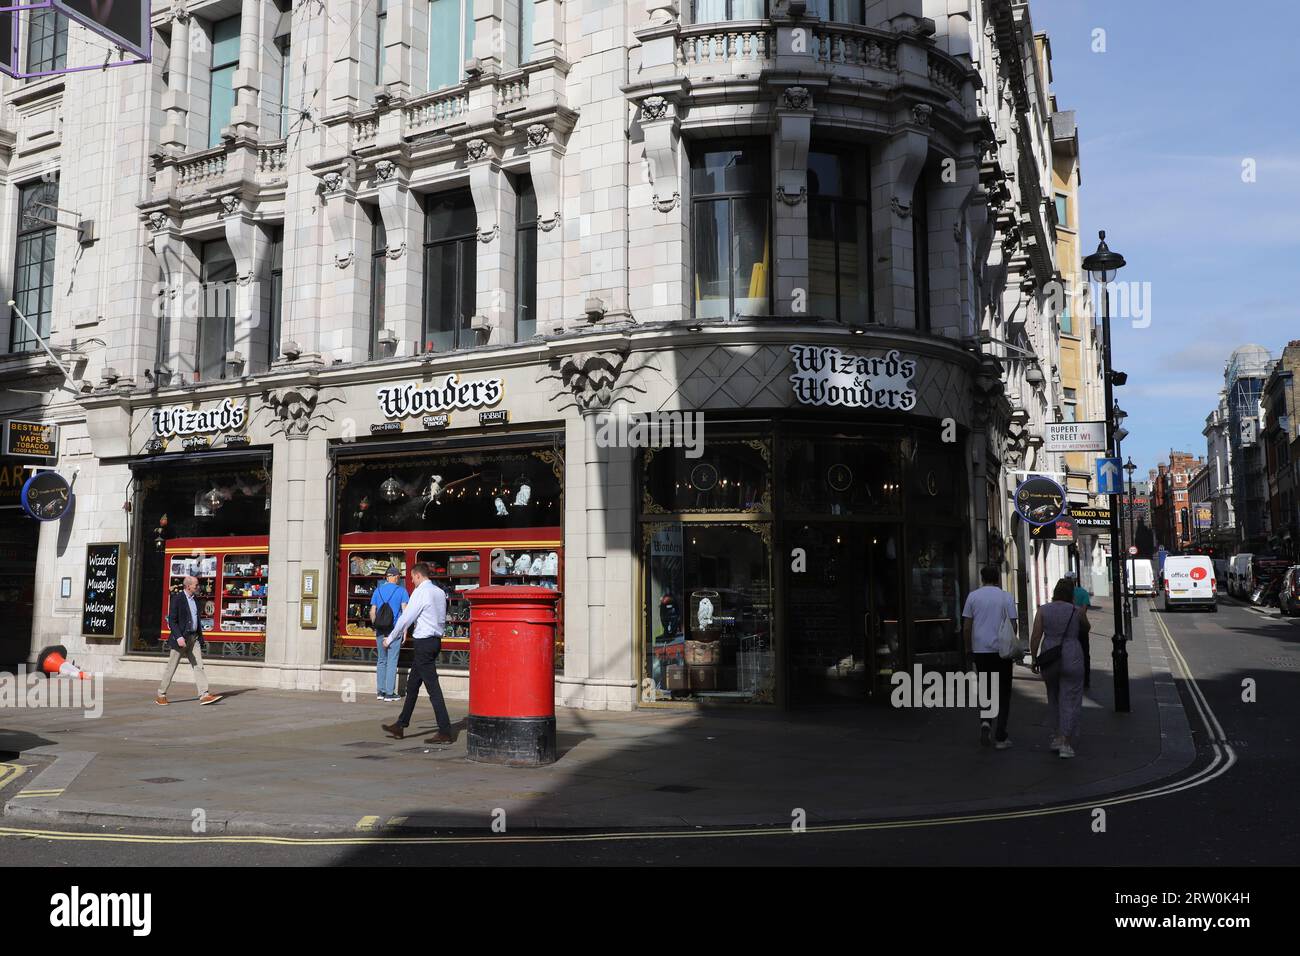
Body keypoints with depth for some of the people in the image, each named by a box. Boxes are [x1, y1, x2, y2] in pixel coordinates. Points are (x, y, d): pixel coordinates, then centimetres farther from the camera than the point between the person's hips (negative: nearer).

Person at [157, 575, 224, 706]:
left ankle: (204, 695, -9)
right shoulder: (177, 599, -9)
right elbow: (171, 621, -15)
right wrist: (178, 637, -24)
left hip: (193, 638, 7)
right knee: (171, 668, 3)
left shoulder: (195, 600, 13)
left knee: (199, 666, -3)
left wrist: (200, 637, 18)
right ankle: (161, 696, 15)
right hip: (181, 638, -7)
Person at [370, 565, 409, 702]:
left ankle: (380, 691, 13)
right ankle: (389, 693, 1)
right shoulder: (401, 590, -3)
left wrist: (375, 627, 17)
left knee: (382, 660, 12)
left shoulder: (378, 590, 7)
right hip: (395, 630, -3)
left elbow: (372, 612, 7)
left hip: (380, 630, 4)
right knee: (392, 661, 1)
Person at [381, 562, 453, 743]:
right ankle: (401, 725, 25)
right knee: (412, 684, 17)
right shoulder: (440, 592, 11)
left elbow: (406, 618, -11)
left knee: (433, 687, -7)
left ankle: (445, 732, -7)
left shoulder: (420, 592, -13)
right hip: (436, 640, 9)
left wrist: (390, 638, 0)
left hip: (423, 642, -9)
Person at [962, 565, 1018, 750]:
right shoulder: (1006, 597, -2)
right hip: (1001, 650, -1)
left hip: (980, 650, 2)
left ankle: (985, 721, -5)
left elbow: (966, 626, 1)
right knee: (1003, 693, 6)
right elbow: (1012, 625, -4)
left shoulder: (973, 596, 1)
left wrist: (968, 648, 11)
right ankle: (1001, 738, 4)